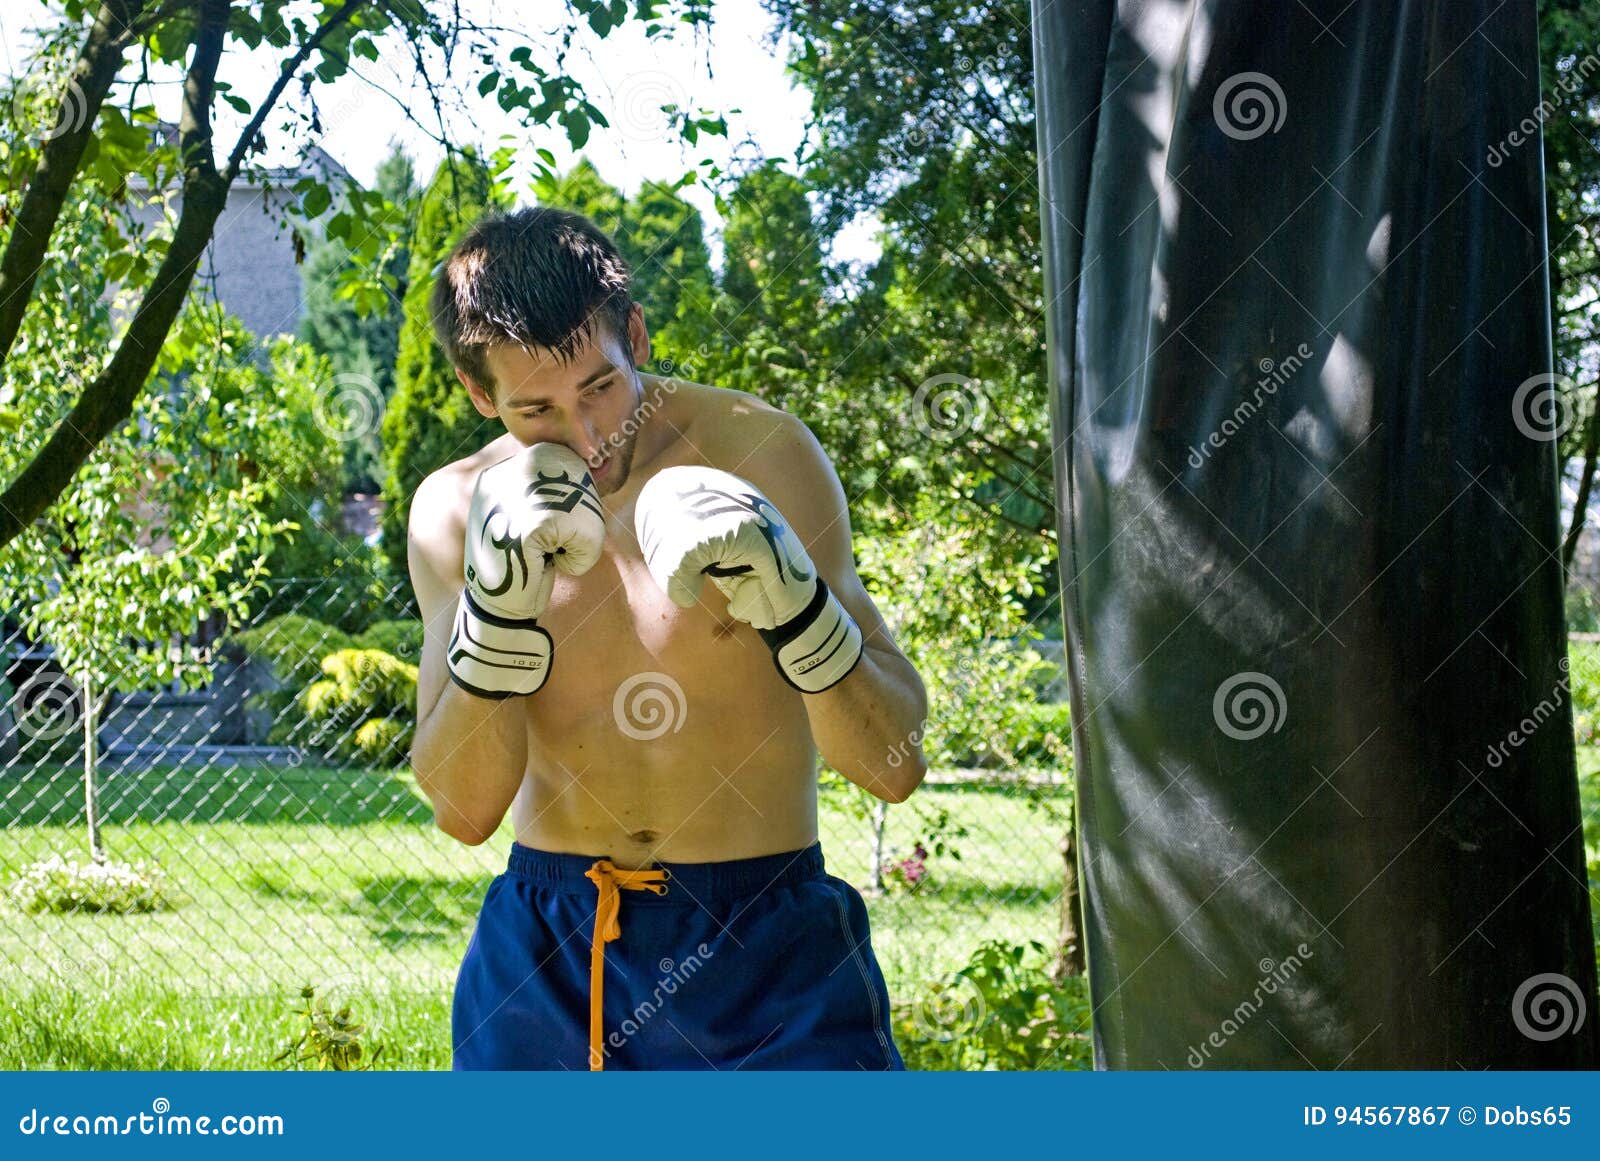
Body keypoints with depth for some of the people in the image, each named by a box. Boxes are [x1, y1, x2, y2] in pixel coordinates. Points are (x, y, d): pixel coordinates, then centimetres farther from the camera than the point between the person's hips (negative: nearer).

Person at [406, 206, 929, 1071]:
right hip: (541, 955, 2)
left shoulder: (759, 454, -7)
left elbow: (893, 766, -9)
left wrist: (789, 594, -25)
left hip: (762, 947, -2)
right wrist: (500, 598, -17)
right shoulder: (454, 512, 1)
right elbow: (461, 808, -5)